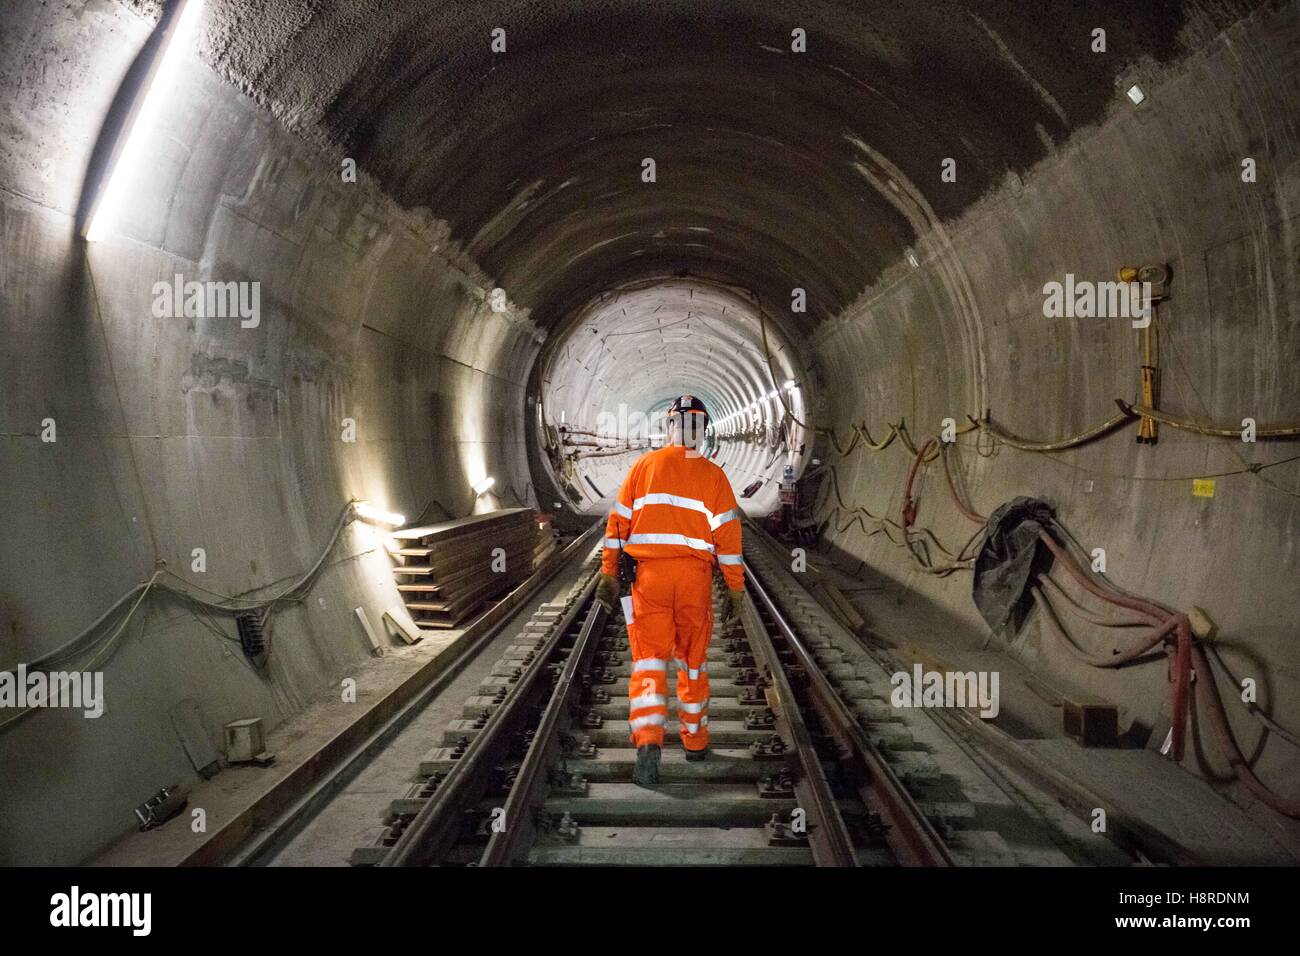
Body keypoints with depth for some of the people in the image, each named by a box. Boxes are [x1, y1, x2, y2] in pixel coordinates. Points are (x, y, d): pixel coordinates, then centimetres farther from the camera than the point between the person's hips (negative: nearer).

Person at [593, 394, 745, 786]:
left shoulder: (645, 465, 5)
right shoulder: (714, 476, 3)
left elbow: (618, 521, 3)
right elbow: (728, 533, -1)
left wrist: (609, 573, 6)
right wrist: (736, 589, 3)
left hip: (649, 573, 0)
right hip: (696, 576, 1)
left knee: (649, 657, -1)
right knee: (692, 658, 15)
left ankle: (648, 742, -19)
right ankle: (695, 740, 27)